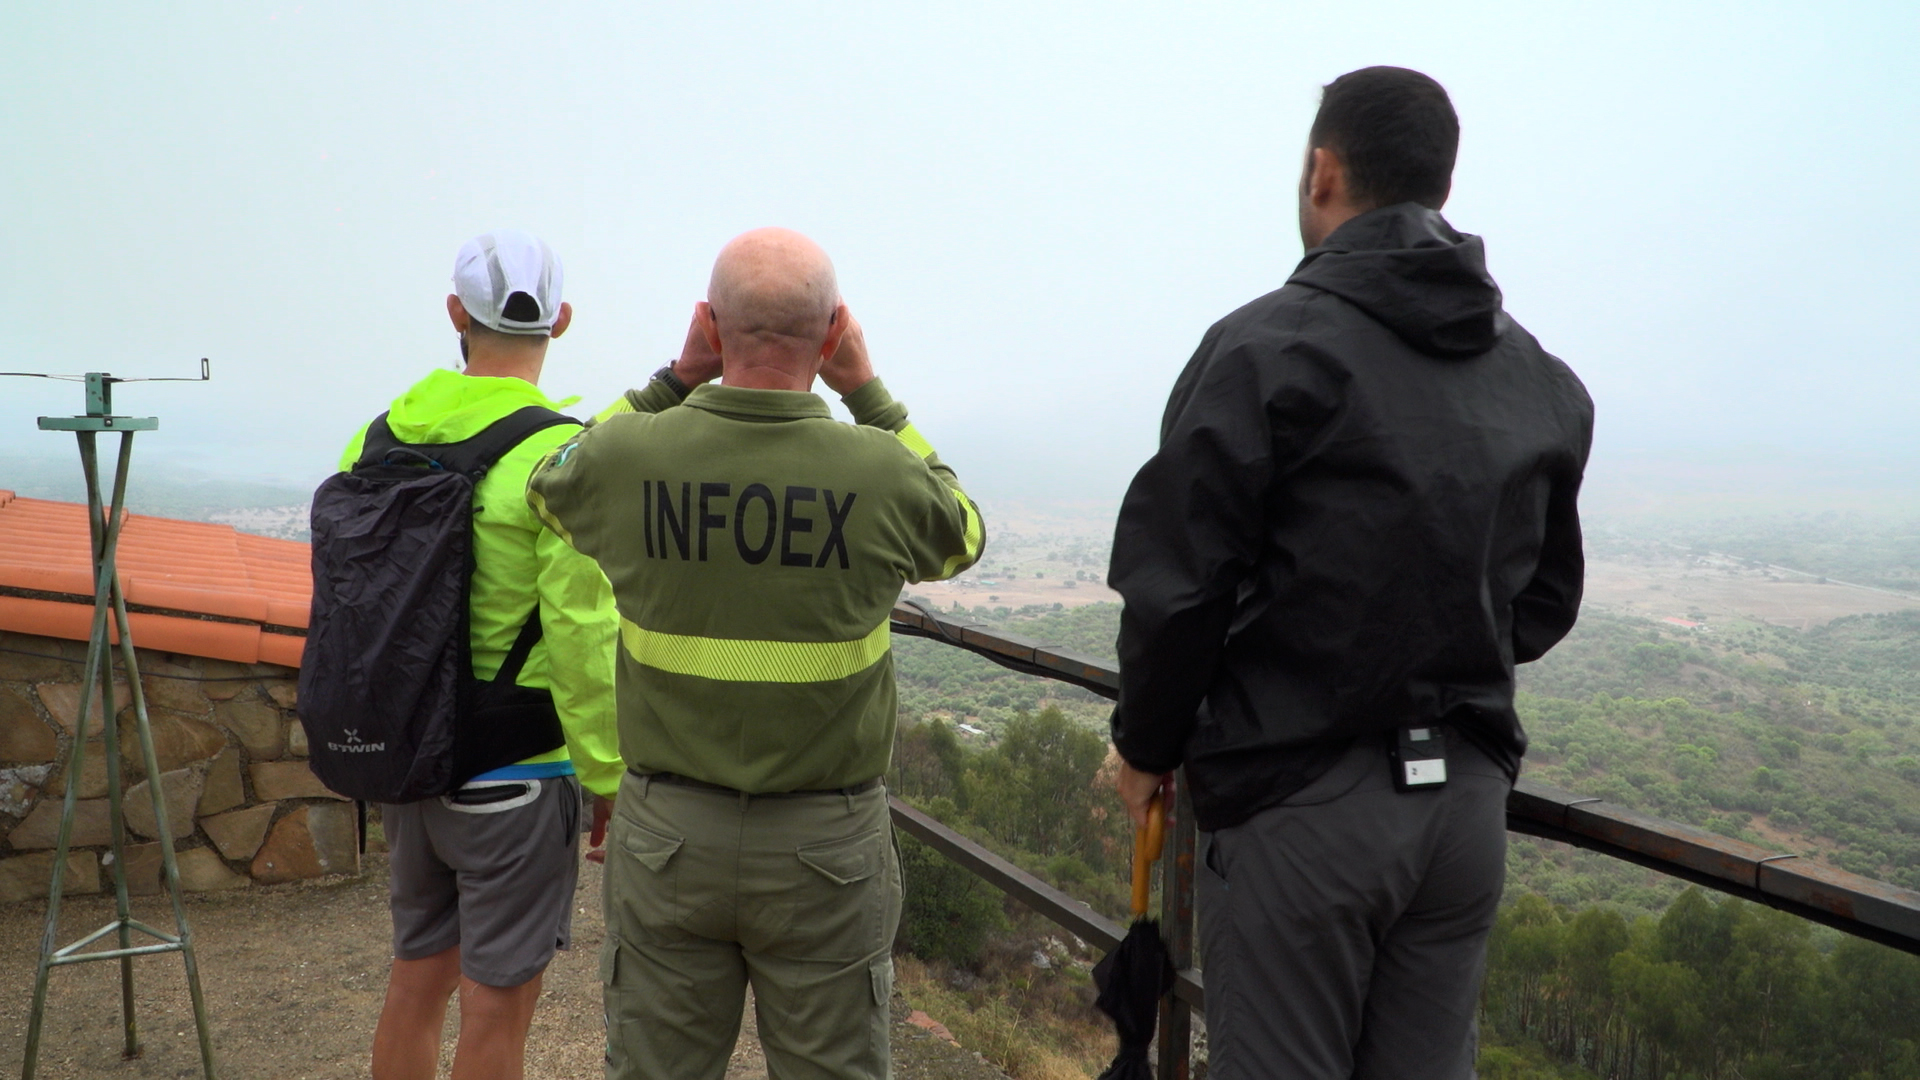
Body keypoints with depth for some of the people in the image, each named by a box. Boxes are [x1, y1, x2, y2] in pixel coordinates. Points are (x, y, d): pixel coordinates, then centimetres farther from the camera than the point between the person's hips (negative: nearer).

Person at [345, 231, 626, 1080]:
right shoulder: (561, 456, -17)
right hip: (516, 777, -6)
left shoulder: (378, 440, 2)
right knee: (497, 1008, 7)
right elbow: (582, 639, -19)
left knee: (416, 977, 21)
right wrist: (609, 779, -7)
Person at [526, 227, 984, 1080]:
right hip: (826, 849, -1)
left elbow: (549, 488, 15)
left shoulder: (626, 459, -10)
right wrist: (866, 392, 5)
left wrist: (676, 378, 7)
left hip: (664, 837, 2)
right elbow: (961, 532, 9)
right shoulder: (882, 473, -15)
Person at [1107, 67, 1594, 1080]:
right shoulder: (1543, 378, 9)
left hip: (1299, 800, -6)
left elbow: (1177, 583, -14)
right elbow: (1546, 600, 13)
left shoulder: (1265, 346, -12)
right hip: (1470, 796, 6)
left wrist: (1146, 745, 1)